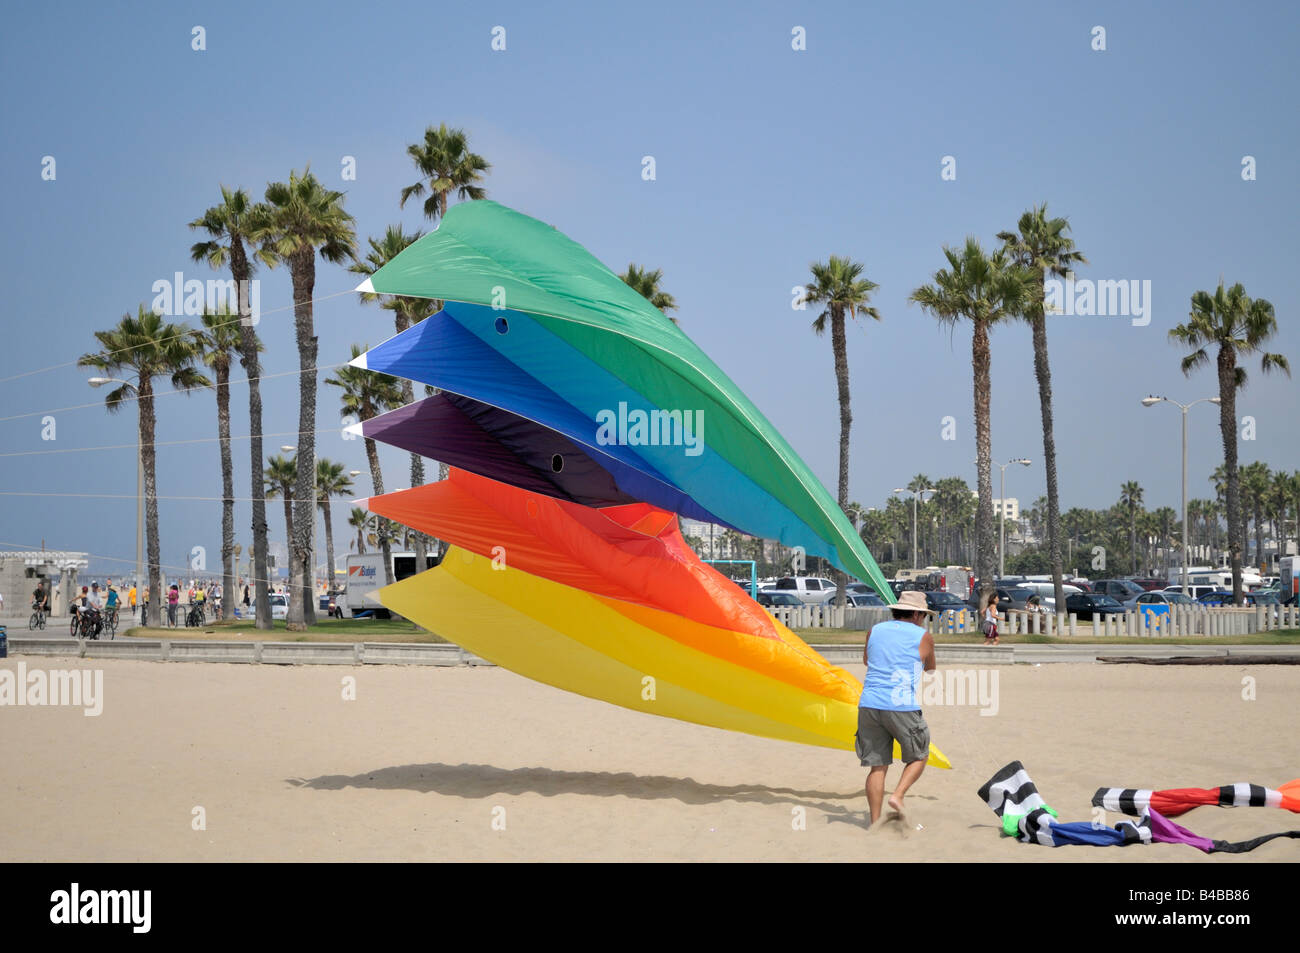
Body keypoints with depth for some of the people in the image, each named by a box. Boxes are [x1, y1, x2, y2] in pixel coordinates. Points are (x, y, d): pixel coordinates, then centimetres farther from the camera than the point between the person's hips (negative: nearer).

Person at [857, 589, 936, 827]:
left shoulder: (875, 631, 14)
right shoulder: (922, 637, 4)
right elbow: (930, 667, 24)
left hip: (869, 704, 4)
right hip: (902, 707, -4)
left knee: (878, 765, 8)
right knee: (919, 756, 16)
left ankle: (875, 823, 3)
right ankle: (897, 795, -5)